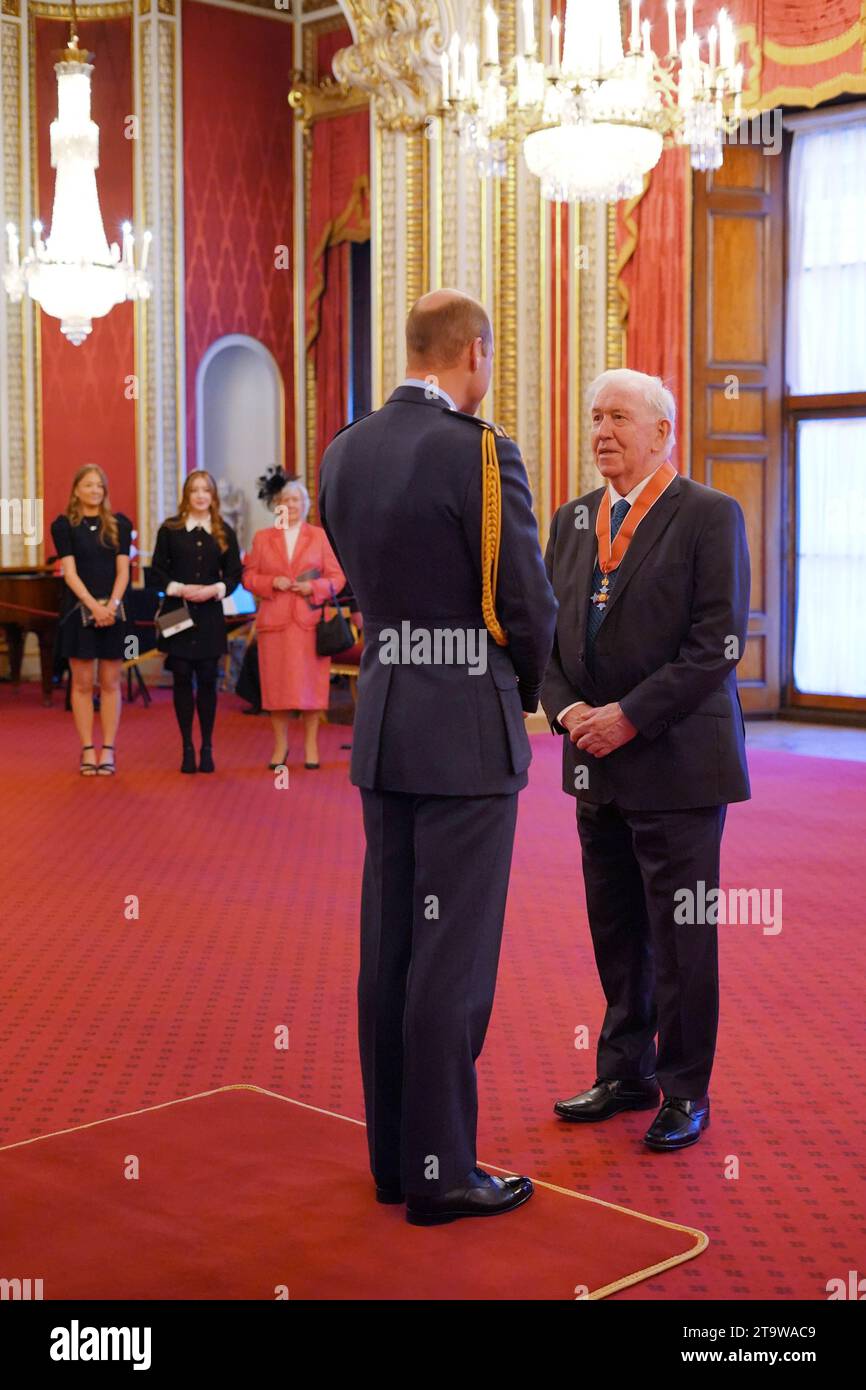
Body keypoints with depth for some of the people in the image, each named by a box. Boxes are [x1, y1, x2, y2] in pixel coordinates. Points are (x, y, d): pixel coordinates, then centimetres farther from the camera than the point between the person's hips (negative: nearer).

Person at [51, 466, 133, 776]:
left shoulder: (119, 524, 7)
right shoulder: (64, 525, 2)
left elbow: (123, 571, 1)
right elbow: (70, 572, -6)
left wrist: (112, 604, -15)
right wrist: (93, 605, -18)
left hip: (113, 610, 1)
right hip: (79, 609, -1)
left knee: (110, 683, 2)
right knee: (82, 682, 1)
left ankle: (108, 750, 6)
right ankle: (87, 750, 5)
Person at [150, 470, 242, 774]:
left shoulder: (224, 532, 6)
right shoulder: (170, 529, 3)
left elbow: (234, 574, 6)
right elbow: (157, 570, 2)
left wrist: (215, 589, -12)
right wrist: (179, 589, -13)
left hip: (210, 615, 1)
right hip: (178, 612, -1)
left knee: (207, 680, 2)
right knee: (182, 679, 1)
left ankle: (207, 748, 10)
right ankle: (187, 748, 9)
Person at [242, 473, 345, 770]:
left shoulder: (319, 536, 8)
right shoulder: (262, 537, 11)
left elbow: (337, 577, 5)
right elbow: (248, 576, 8)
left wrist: (314, 587, -12)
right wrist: (272, 582, -10)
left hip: (310, 620, -1)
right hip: (274, 621, 1)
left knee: (310, 682, 0)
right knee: (276, 684, 2)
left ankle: (311, 745, 9)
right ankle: (280, 745, 12)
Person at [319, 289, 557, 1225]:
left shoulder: (344, 454, 7)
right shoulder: (479, 451, -14)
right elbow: (527, 602, -11)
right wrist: (525, 688, 8)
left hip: (382, 724, 7)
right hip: (467, 732, -7)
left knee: (389, 943, 13)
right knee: (453, 954, 0)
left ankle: (392, 1155, 23)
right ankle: (439, 1172, 9)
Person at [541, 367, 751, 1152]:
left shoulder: (709, 516, -7)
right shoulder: (573, 521, 13)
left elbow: (718, 642, -14)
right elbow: (548, 629, 14)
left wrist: (630, 717, -17)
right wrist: (565, 708, -4)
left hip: (677, 763, -6)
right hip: (598, 765, 6)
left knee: (680, 937, 2)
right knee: (616, 933, 14)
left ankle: (686, 1091, 15)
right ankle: (627, 1074, 27)